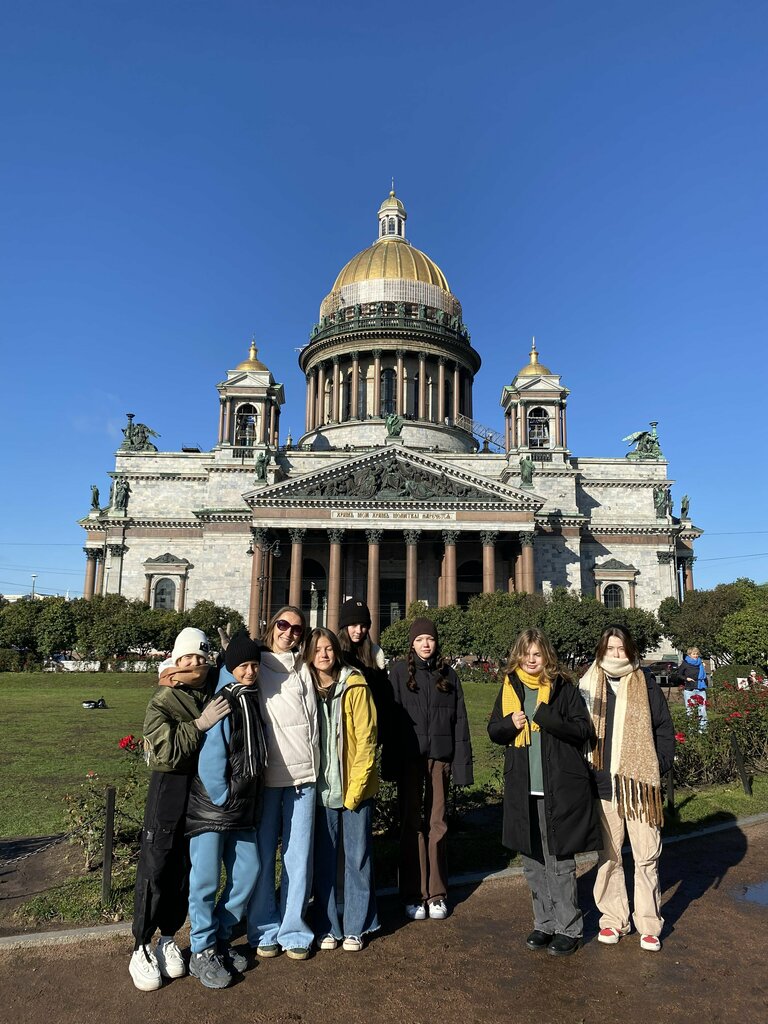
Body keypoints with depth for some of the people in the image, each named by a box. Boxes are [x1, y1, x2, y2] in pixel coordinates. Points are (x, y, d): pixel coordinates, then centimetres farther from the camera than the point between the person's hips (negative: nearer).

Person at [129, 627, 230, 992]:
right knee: (155, 869, 3)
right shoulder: (162, 702, -13)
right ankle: (141, 949, 19)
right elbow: (167, 751, -22)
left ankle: (168, 939, 30)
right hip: (171, 788, -4)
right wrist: (200, 724, -27)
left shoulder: (217, 690, -3)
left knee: (186, 869, 14)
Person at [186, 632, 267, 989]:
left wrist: (244, 801, 13)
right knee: (207, 880, 1)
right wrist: (223, 799, -13)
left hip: (242, 808, 8)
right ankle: (202, 952, 18)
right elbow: (211, 757, -19)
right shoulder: (222, 702, -16)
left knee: (248, 871, 10)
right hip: (211, 805, -8)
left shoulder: (252, 699, 8)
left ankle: (221, 938, 28)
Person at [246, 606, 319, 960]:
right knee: (262, 857, 6)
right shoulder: (255, 666, 3)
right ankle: (264, 930, 24)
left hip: (302, 773, 2)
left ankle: (294, 931, 21)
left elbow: (312, 718, 14)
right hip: (264, 775, -1)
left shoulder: (304, 670, 9)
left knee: (300, 858, 5)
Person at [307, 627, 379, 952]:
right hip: (322, 788, 3)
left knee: (357, 857, 8)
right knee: (323, 858, 11)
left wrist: (356, 786, -13)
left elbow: (366, 738, -10)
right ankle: (327, 927, 27)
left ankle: (355, 927, 25)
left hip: (355, 787, -3)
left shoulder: (355, 686, -10)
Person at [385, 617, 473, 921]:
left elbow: (459, 721, 6)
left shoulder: (448, 675, 7)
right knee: (411, 823, 6)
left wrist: (462, 763, 0)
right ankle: (413, 894, 17)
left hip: (439, 757, 2)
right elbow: (391, 717, -4)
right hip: (409, 758, -1)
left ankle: (437, 893, 20)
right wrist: (391, 762, -9)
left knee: (438, 823, 7)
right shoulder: (399, 671, 0)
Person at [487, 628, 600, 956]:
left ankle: (569, 929, 21)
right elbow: (493, 730, 10)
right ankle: (545, 923, 31)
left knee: (560, 861, 5)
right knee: (532, 862, 15)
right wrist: (510, 723, -12)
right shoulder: (509, 688, 6)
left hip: (560, 789, -4)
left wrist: (546, 718, -23)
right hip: (523, 789, 4)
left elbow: (583, 729, -10)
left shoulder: (563, 688, -4)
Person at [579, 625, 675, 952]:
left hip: (639, 784, -1)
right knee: (608, 856, 11)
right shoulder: (588, 685, 2)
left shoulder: (646, 685, 0)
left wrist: (660, 767, -4)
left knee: (646, 856, 5)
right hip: (603, 785, 1)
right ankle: (613, 919, 26)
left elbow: (664, 729, 3)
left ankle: (649, 924, 21)